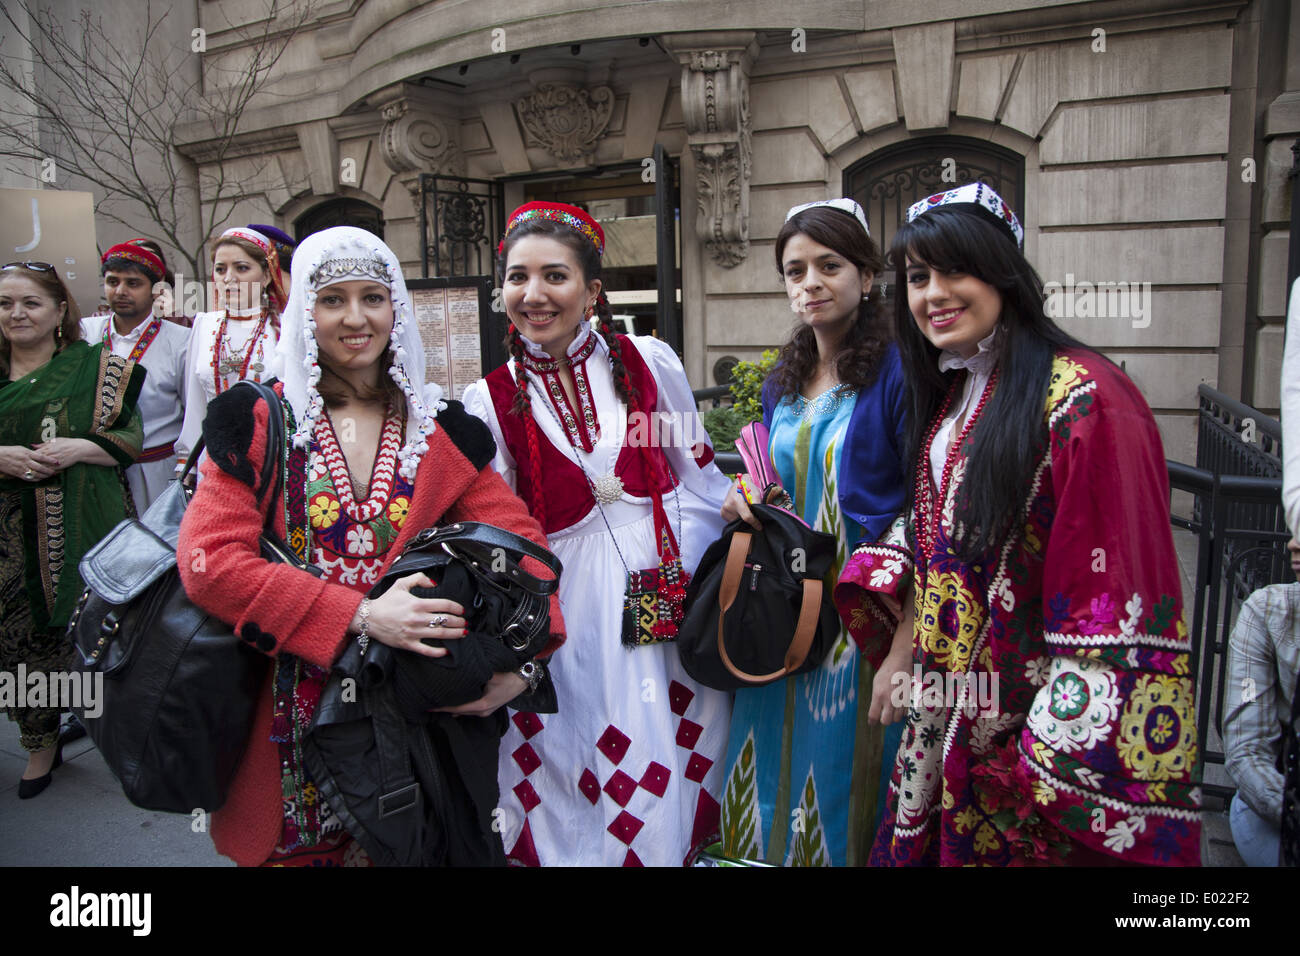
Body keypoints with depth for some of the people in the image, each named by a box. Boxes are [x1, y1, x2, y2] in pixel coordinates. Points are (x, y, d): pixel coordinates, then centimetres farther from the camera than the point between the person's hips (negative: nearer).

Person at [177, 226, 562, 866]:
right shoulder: (261, 423, -2)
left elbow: (518, 540, -1)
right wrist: (360, 615, -22)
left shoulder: (442, 431, 5)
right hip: (293, 712, -1)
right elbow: (209, 559, -13)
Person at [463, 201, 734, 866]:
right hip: (570, 611, 0)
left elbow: (698, 478, 5)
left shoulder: (648, 362, -1)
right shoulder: (490, 401, -1)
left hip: (671, 603, 1)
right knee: (589, 788, 7)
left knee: (672, 774, 9)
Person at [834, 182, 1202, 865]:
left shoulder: (1084, 399, -18)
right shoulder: (949, 395, 8)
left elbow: (1115, 594, -21)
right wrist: (900, 649, 4)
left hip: (1029, 724, -7)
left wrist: (1059, 755, -21)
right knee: (929, 846, 20)